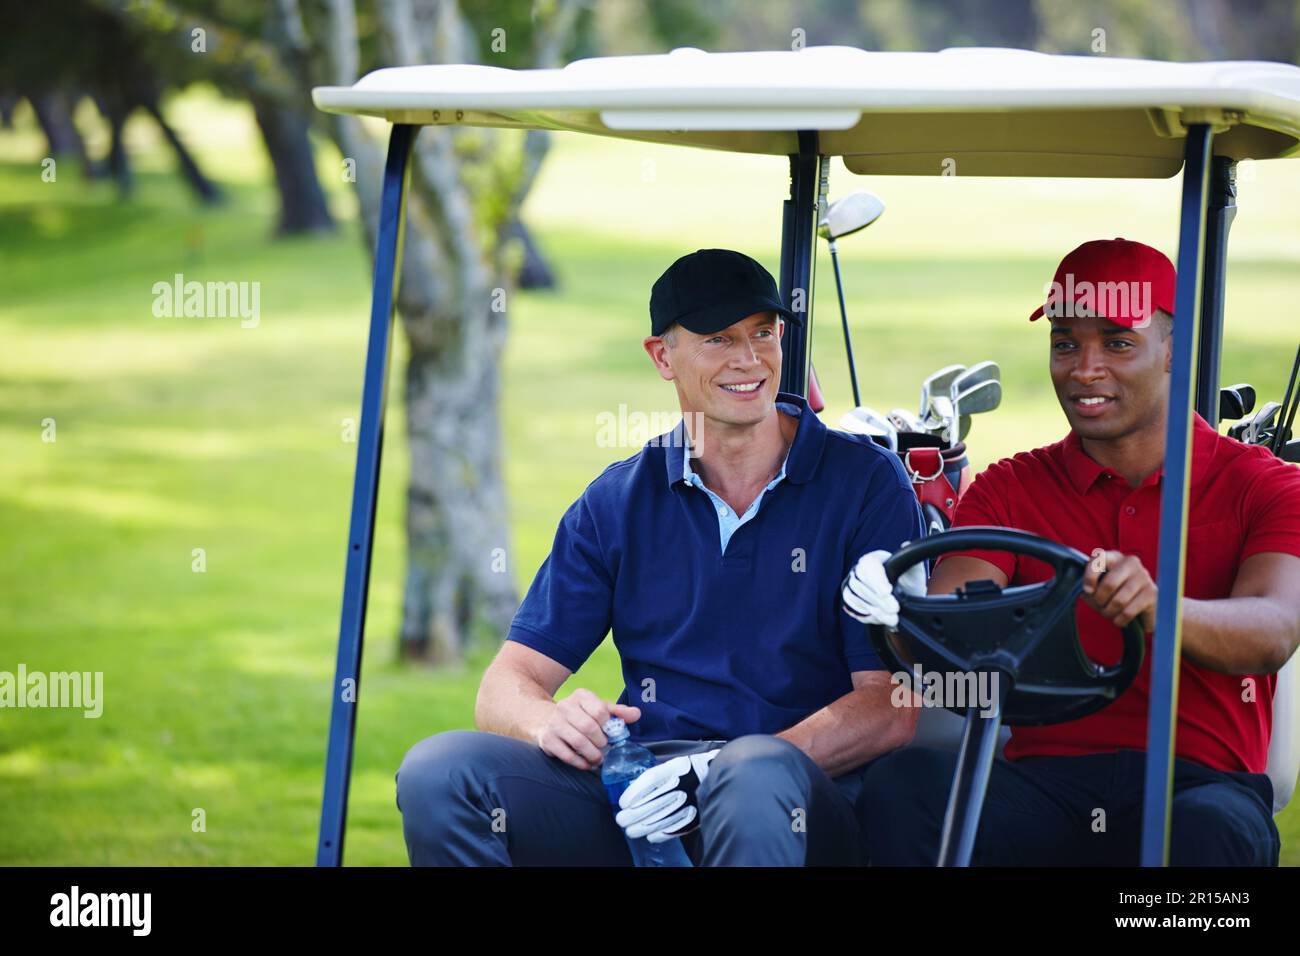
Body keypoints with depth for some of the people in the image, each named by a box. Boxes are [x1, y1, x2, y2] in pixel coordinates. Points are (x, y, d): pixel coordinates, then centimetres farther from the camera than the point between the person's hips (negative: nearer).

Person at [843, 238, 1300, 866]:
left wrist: (1156, 610, -37)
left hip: (1198, 782, -2)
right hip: (1046, 779, 2)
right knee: (903, 782, -29)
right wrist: (898, 610, -28)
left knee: (1210, 831, -38)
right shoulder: (1010, 490, 15)